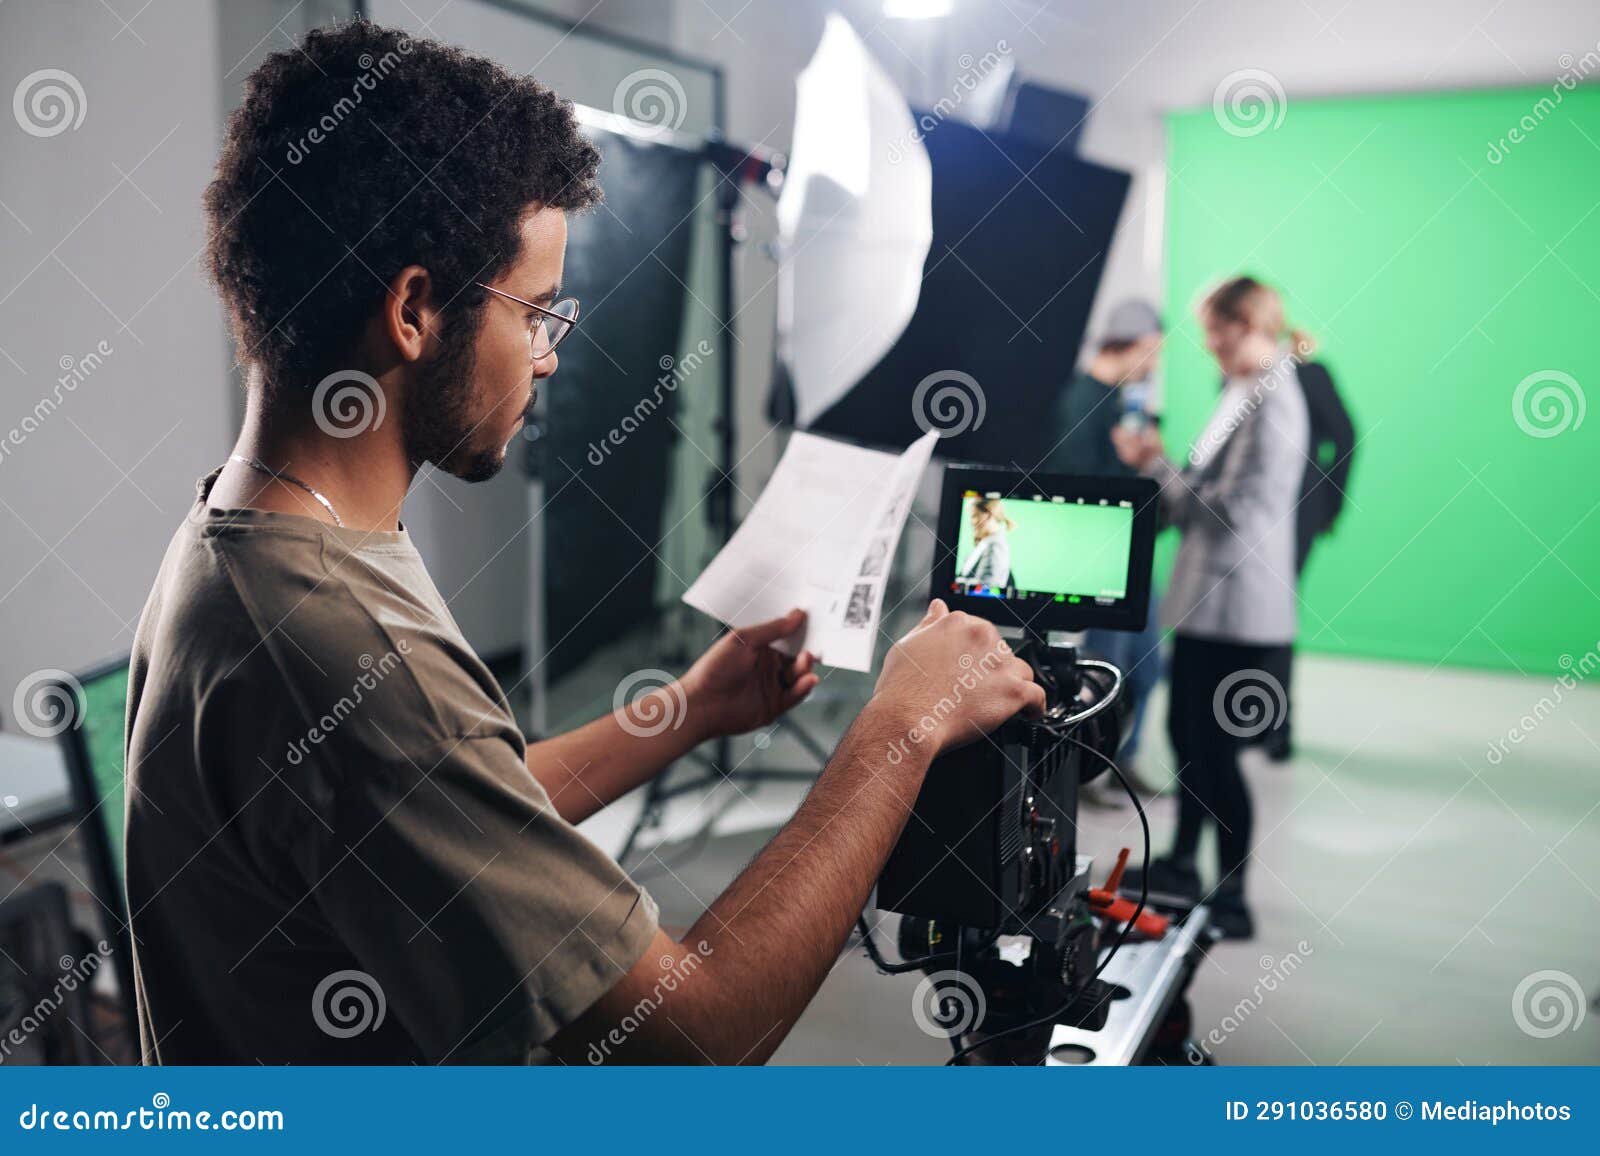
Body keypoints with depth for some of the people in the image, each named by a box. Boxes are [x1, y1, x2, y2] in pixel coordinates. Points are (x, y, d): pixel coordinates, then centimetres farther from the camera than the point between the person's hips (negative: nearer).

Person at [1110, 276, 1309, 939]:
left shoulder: (1272, 403, -18)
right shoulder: (1242, 394, 14)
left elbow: (1235, 512, -22)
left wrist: (1158, 466, -12)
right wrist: (1155, 464, 6)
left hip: (1236, 610, -10)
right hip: (1205, 602, 10)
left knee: (1214, 752, -2)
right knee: (1185, 733, 19)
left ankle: (1231, 901, 11)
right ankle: (1182, 865, 36)